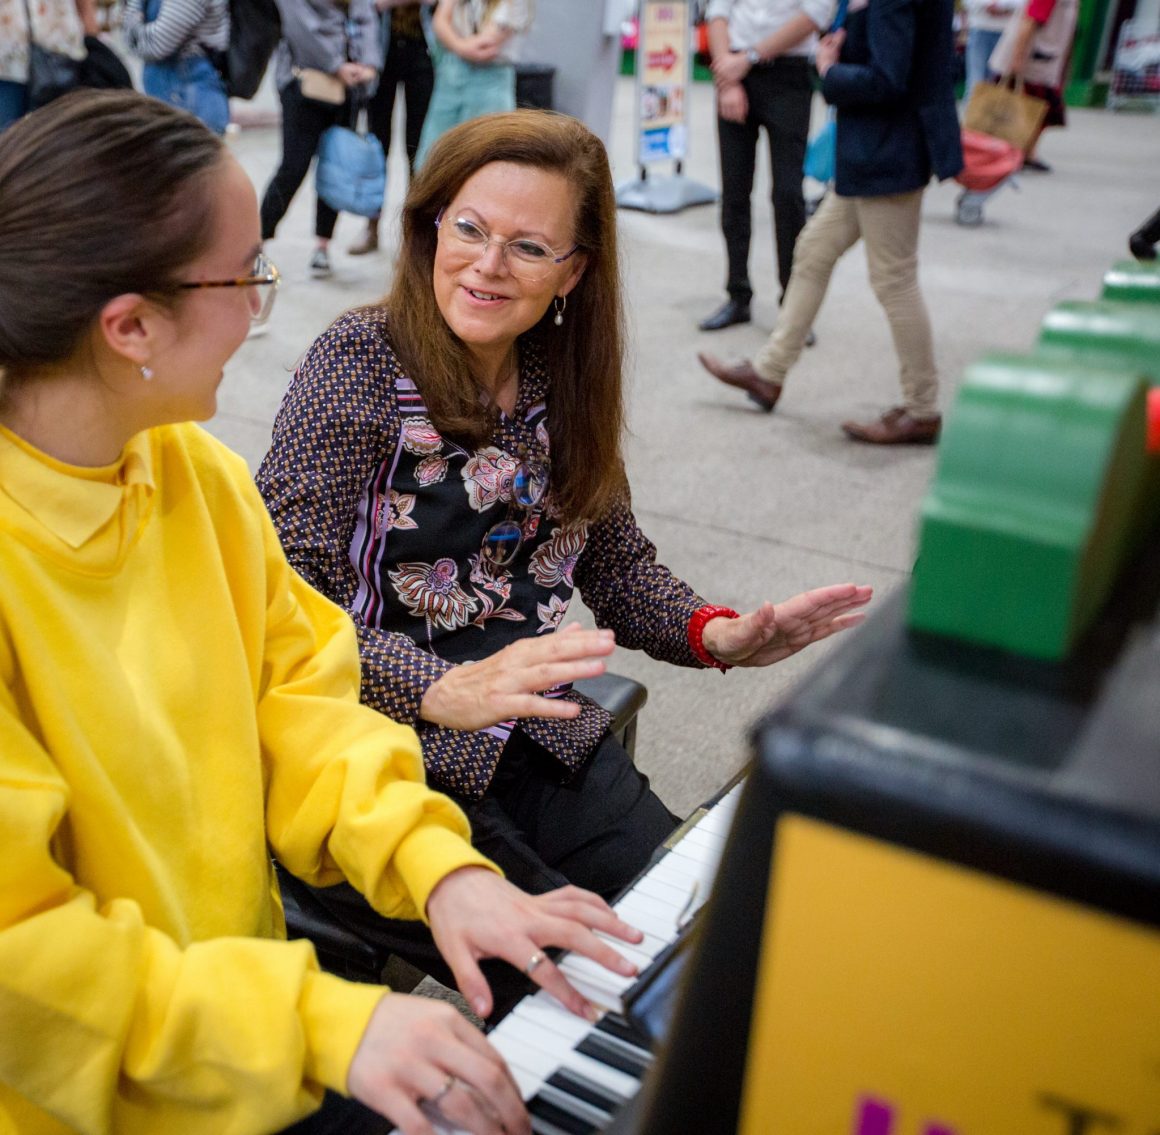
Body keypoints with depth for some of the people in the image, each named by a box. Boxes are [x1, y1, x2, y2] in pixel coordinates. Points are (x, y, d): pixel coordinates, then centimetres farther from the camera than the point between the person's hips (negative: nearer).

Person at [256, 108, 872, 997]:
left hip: (547, 741, 5)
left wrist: (716, 635, -4)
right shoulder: (360, 364, -11)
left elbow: (616, 559, 14)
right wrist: (446, 692, -31)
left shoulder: (563, 380, 6)